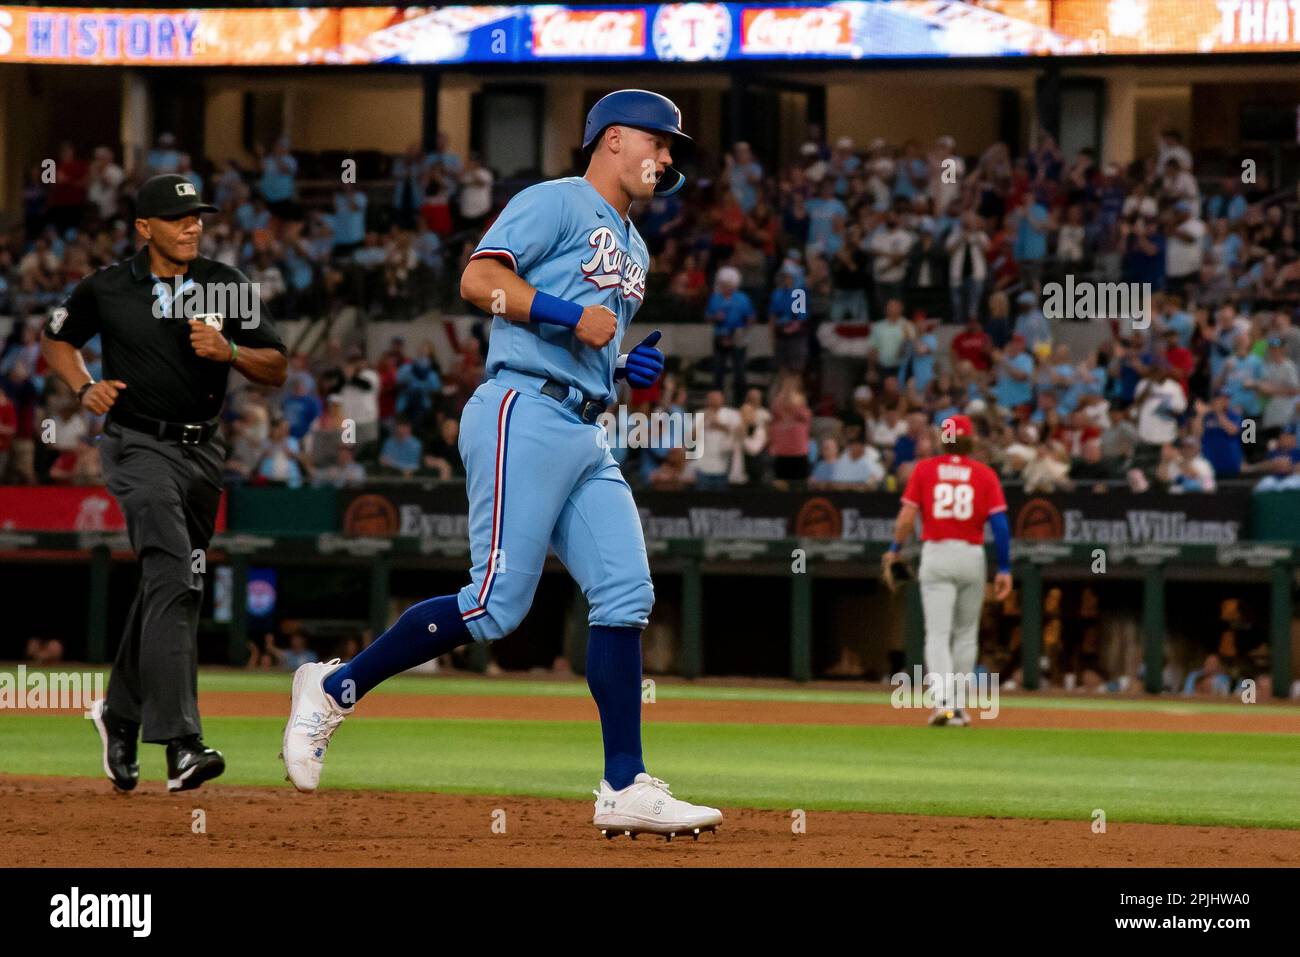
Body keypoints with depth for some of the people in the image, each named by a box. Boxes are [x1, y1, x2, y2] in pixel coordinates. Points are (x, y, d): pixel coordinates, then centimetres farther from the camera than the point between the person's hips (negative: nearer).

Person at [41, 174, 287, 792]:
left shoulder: (227, 287, 5)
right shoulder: (105, 290, -2)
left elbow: (277, 369, 6)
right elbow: (56, 338, 16)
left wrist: (229, 351, -13)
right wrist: (84, 388, -2)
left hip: (201, 455, 5)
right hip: (139, 446, -5)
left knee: (168, 589, 15)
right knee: (174, 579, -23)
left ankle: (121, 714, 38)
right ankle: (180, 743, -32)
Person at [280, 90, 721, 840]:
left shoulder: (634, 249, 27)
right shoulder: (555, 203, 0)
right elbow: (480, 279, -13)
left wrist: (631, 369, 12)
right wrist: (569, 315, -19)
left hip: (587, 436, 9)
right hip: (524, 416, -9)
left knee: (626, 598, -3)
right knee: (496, 604, -15)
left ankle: (626, 790, -5)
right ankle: (336, 689, 0)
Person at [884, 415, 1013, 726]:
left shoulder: (924, 469, 2)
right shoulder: (985, 474, 2)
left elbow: (907, 516, -4)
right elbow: (1000, 524, -4)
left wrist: (895, 550, 13)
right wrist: (1005, 569, 0)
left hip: (935, 553, -1)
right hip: (972, 557, 1)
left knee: (938, 633, -5)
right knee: (966, 634, 15)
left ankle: (943, 701, -24)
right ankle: (958, 707, 17)